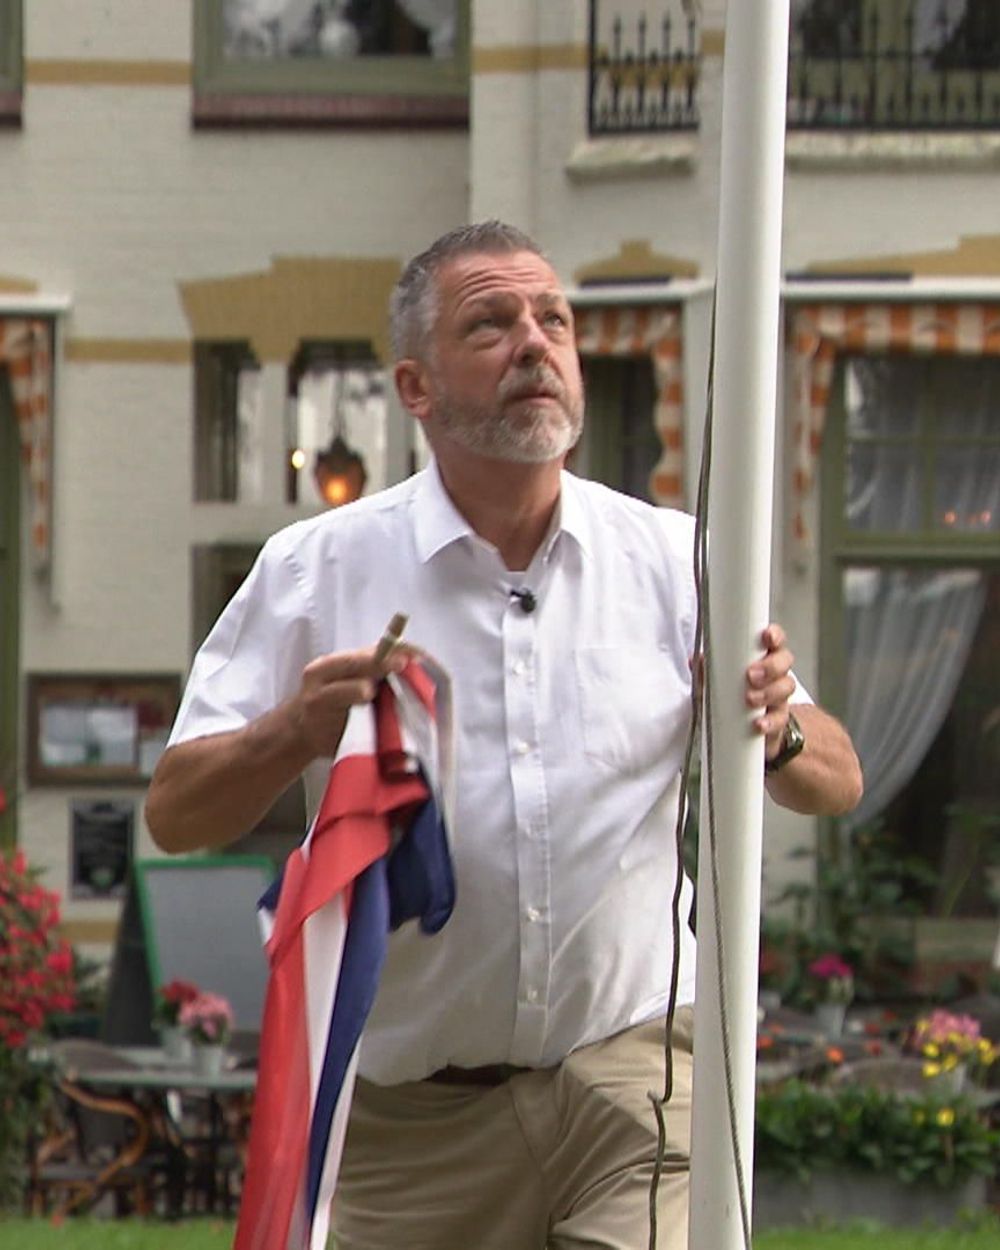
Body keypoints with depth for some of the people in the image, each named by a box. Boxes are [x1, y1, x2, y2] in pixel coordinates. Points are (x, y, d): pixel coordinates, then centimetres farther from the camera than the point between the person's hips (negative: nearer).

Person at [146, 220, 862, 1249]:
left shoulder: (671, 559, 7)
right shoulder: (314, 570, 2)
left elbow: (837, 784, 7)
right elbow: (174, 815, 0)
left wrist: (777, 731, -16)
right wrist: (297, 732, -20)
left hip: (629, 1080, 0)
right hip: (406, 1115, 0)